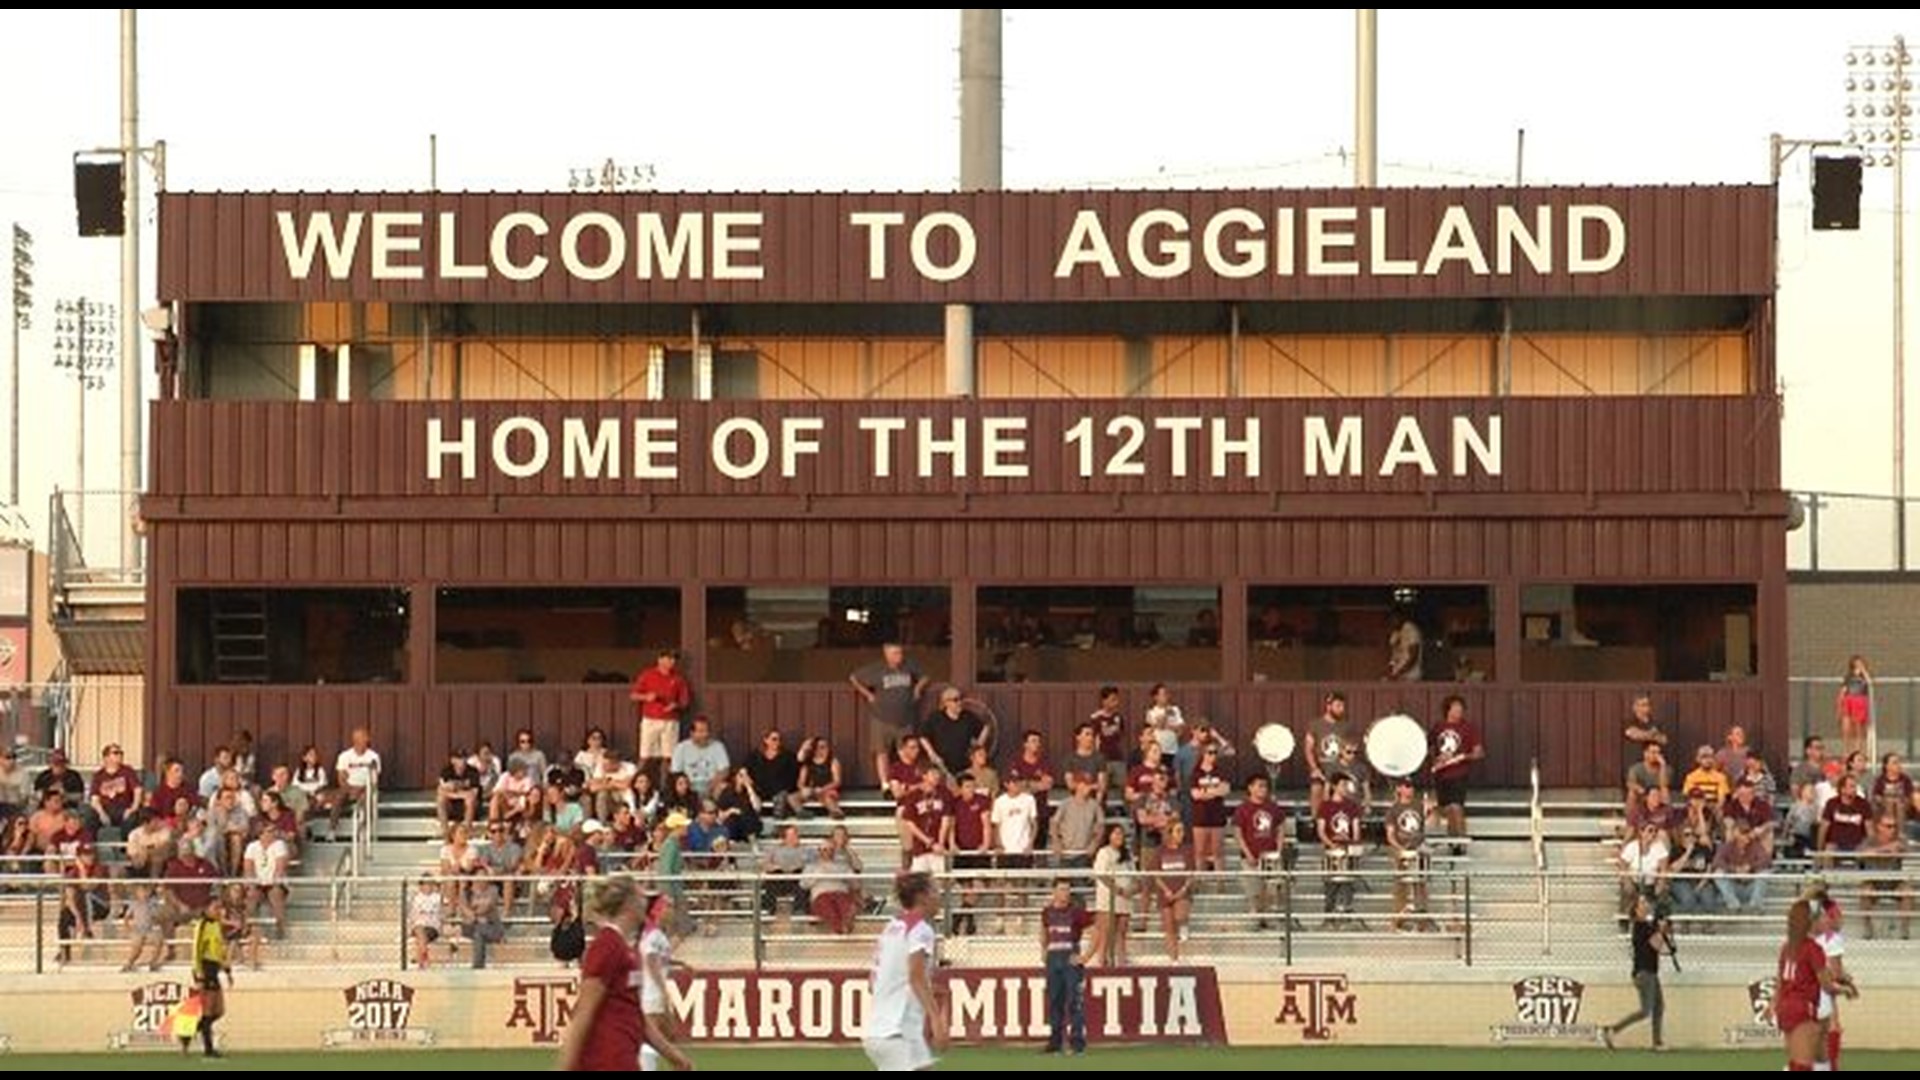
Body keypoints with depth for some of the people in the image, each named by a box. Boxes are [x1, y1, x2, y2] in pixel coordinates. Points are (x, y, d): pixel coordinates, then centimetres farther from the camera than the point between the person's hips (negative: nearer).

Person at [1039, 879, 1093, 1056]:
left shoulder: (1077, 911, -7)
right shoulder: (1047, 912, 9)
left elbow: (1097, 934, -8)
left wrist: (1087, 955, -11)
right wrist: (1043, 950, 18)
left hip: (1071, 960, -5)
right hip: (1053, 960, 5)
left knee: (1075, 1002, -8)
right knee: (1054, 1001, 8)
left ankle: (1077, 1041, -5)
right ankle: (1054, 1041, 15)